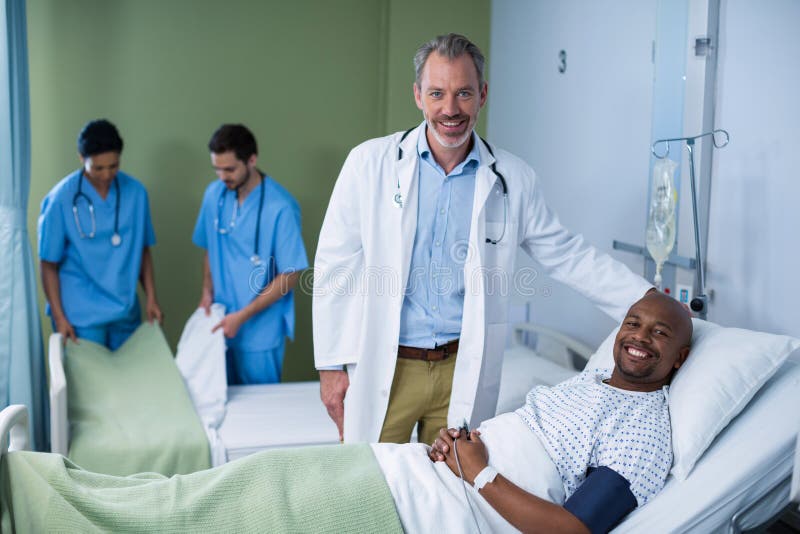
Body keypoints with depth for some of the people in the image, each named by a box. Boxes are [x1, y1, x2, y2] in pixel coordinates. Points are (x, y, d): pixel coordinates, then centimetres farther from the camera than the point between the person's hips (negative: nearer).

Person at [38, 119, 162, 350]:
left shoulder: (135, 192, 0)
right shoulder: (61, 199, -10)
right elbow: (48, 264, -6)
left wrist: (151, 298, 4)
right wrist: (59, 316, -10)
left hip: (126, 311, 4)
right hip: (81, 314, -3)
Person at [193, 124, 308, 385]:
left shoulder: (280, 207, -18)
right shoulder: (214, 194, -1)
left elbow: (290, 274, -15)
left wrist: (242, 316, -17)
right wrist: (207, 291, -2)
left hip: (261, 332, -5)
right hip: (221, 324, 5)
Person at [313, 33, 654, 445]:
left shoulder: (513, 180, 1)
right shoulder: (370, 163, -4)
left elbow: (567, 256, 9)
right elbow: (335, 266, -2)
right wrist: (331, 364, -3)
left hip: (465, 372, 2)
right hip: (380, 370, -1)